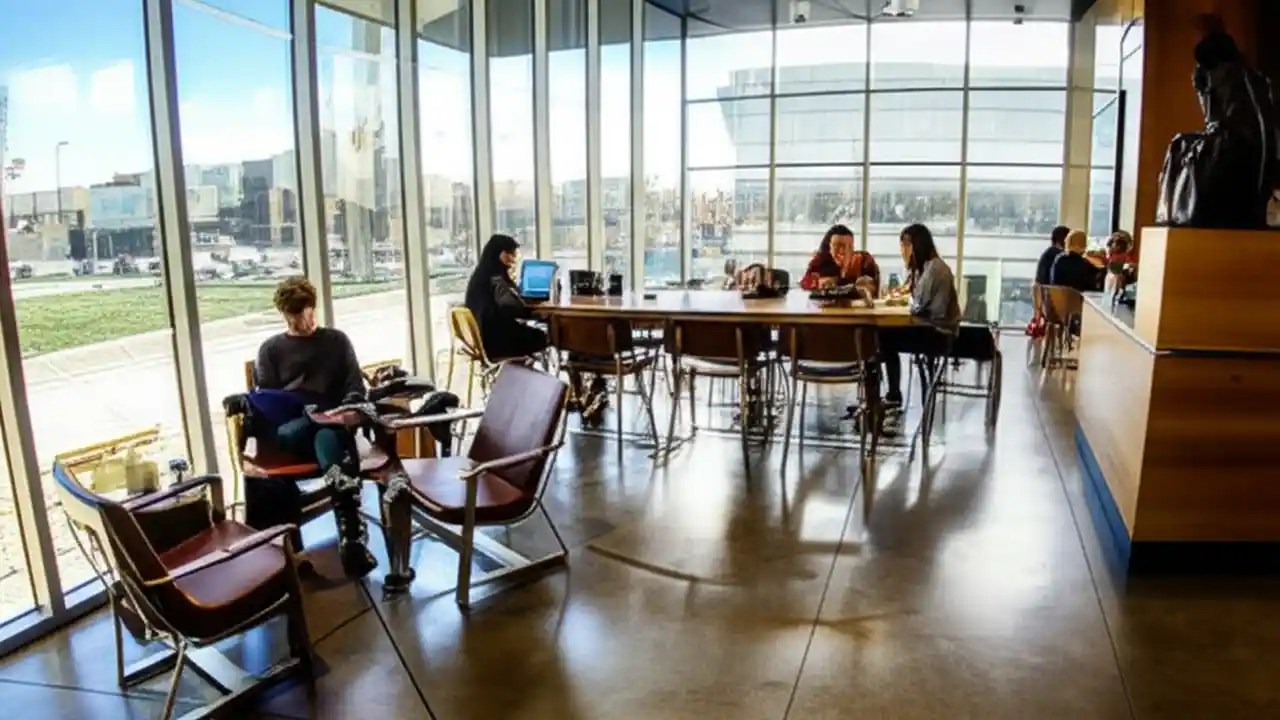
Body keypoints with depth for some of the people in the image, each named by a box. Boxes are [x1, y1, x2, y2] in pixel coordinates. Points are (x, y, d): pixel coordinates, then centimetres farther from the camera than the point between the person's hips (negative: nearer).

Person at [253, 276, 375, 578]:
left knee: (327, 438, -39)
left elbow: (356, 389, 11)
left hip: (333, 423, -1)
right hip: (288, 425, 1)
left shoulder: (336, 340, 20)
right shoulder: (271, 349, 21)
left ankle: (352, 541, -56)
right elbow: (263, 398, 8)